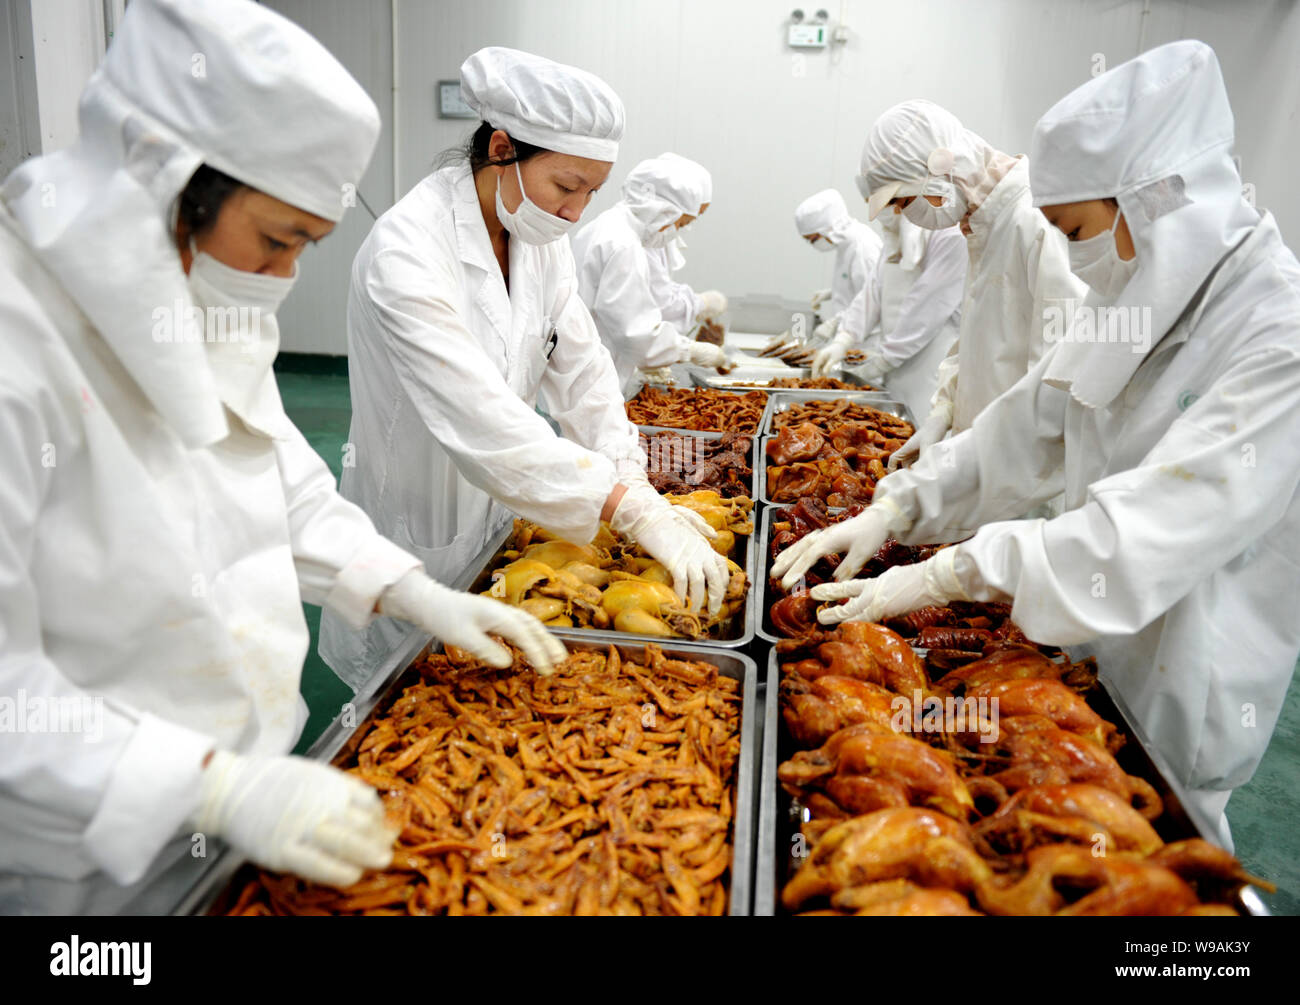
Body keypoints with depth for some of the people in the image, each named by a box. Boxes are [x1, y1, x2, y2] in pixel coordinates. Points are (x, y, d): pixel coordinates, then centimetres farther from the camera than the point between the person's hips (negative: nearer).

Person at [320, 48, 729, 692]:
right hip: (417, 537, -7)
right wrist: (631, 510, -39)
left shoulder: (541, 239, -2)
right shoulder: (407, 248, -27)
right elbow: (479, 420, -35)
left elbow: (580, 371, -2)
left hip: (496, 516, 7)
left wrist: (641, 491, -15)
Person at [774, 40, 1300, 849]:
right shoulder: (1138, 305, 1)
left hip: (1179, 683, -7)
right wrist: (889, 515, -10)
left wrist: (948, 574, -33)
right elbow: (1025, 432, 0)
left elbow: (1148, 535, -34)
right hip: (1089, 646, 7)